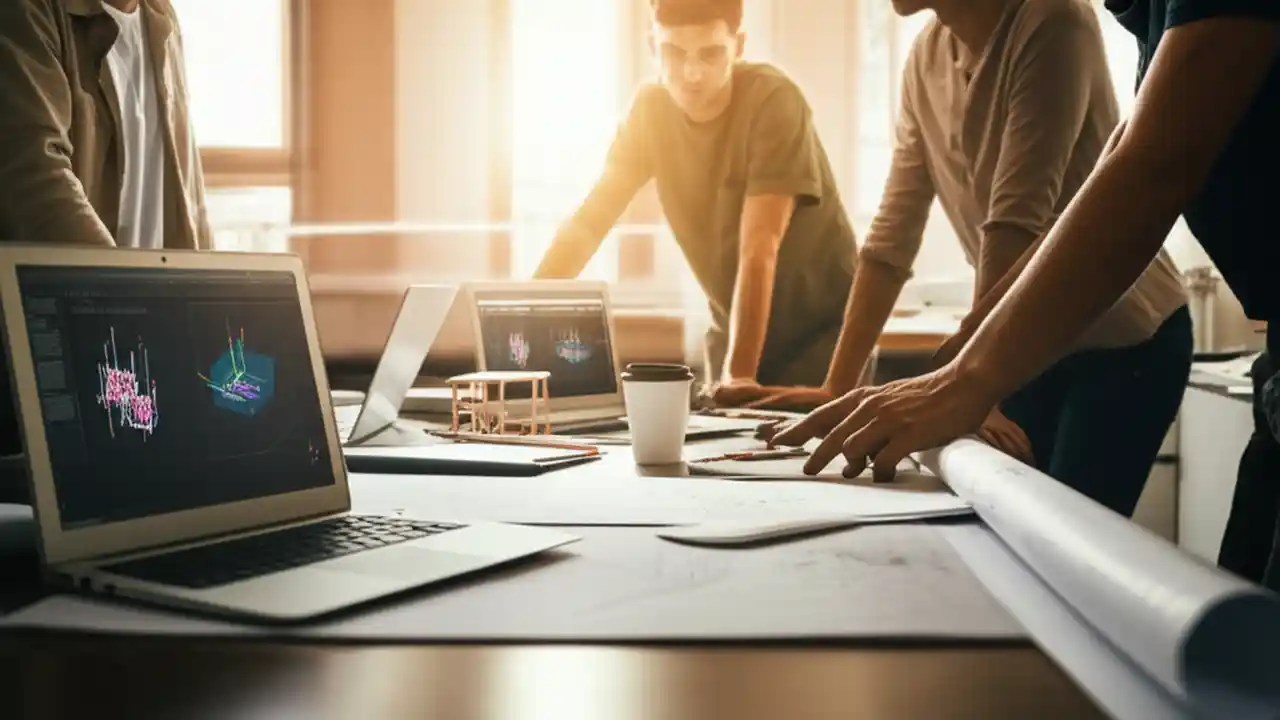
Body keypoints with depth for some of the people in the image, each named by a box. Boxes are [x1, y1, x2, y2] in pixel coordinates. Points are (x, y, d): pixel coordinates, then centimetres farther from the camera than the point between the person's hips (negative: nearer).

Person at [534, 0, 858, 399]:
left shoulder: (772, 99, -23)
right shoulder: (651, 109, -8)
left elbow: (760, 248, -30)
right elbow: (589, 221, -7)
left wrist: (740, 373, -37)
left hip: (819, 329, -4)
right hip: (736, 327, 4)